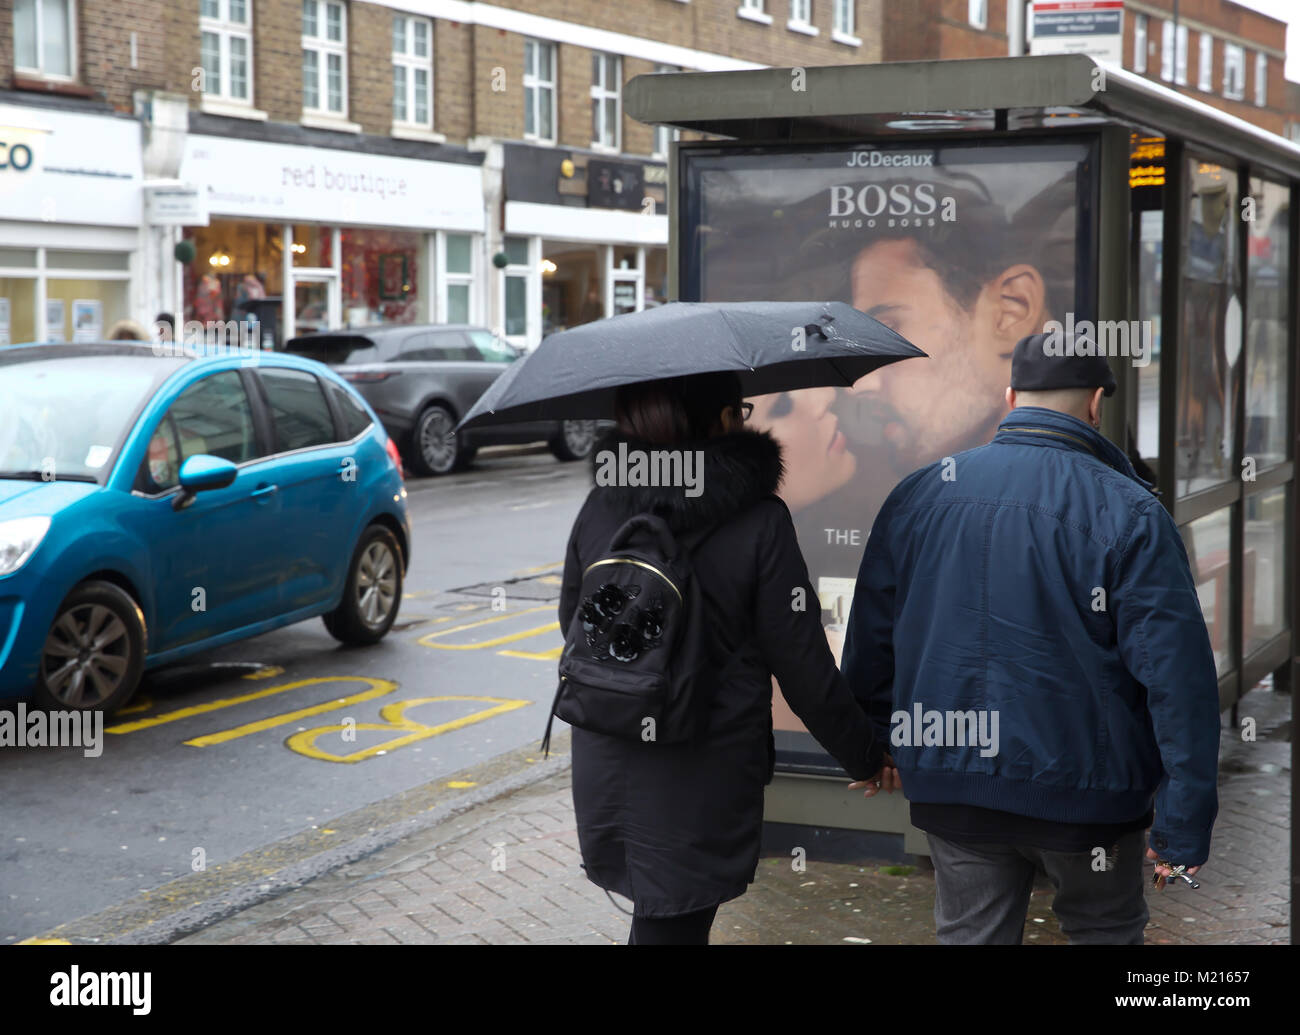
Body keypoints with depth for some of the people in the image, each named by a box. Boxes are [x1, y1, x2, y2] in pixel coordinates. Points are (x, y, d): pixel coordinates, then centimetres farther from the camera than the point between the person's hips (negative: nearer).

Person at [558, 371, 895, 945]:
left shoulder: (600, 506, -2)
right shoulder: (758, 521, -14)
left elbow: (572, 623, 11)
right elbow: (801, 665, -11)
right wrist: (866, 755, 2)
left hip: (604, 772, 4)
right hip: (701, 784, -4)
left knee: (662, 917, 21)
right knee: (673, 924, 6)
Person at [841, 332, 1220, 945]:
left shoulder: (916, 496, 1)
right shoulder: (1129, 513, -11)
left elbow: (870, 641, 9)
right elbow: (1177, 674, -15)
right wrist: (1184, 824, -12)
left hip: (951, 787, 3)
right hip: (1084, 791, -3)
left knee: (969, 934, 14)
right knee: (1106, 931, 17)